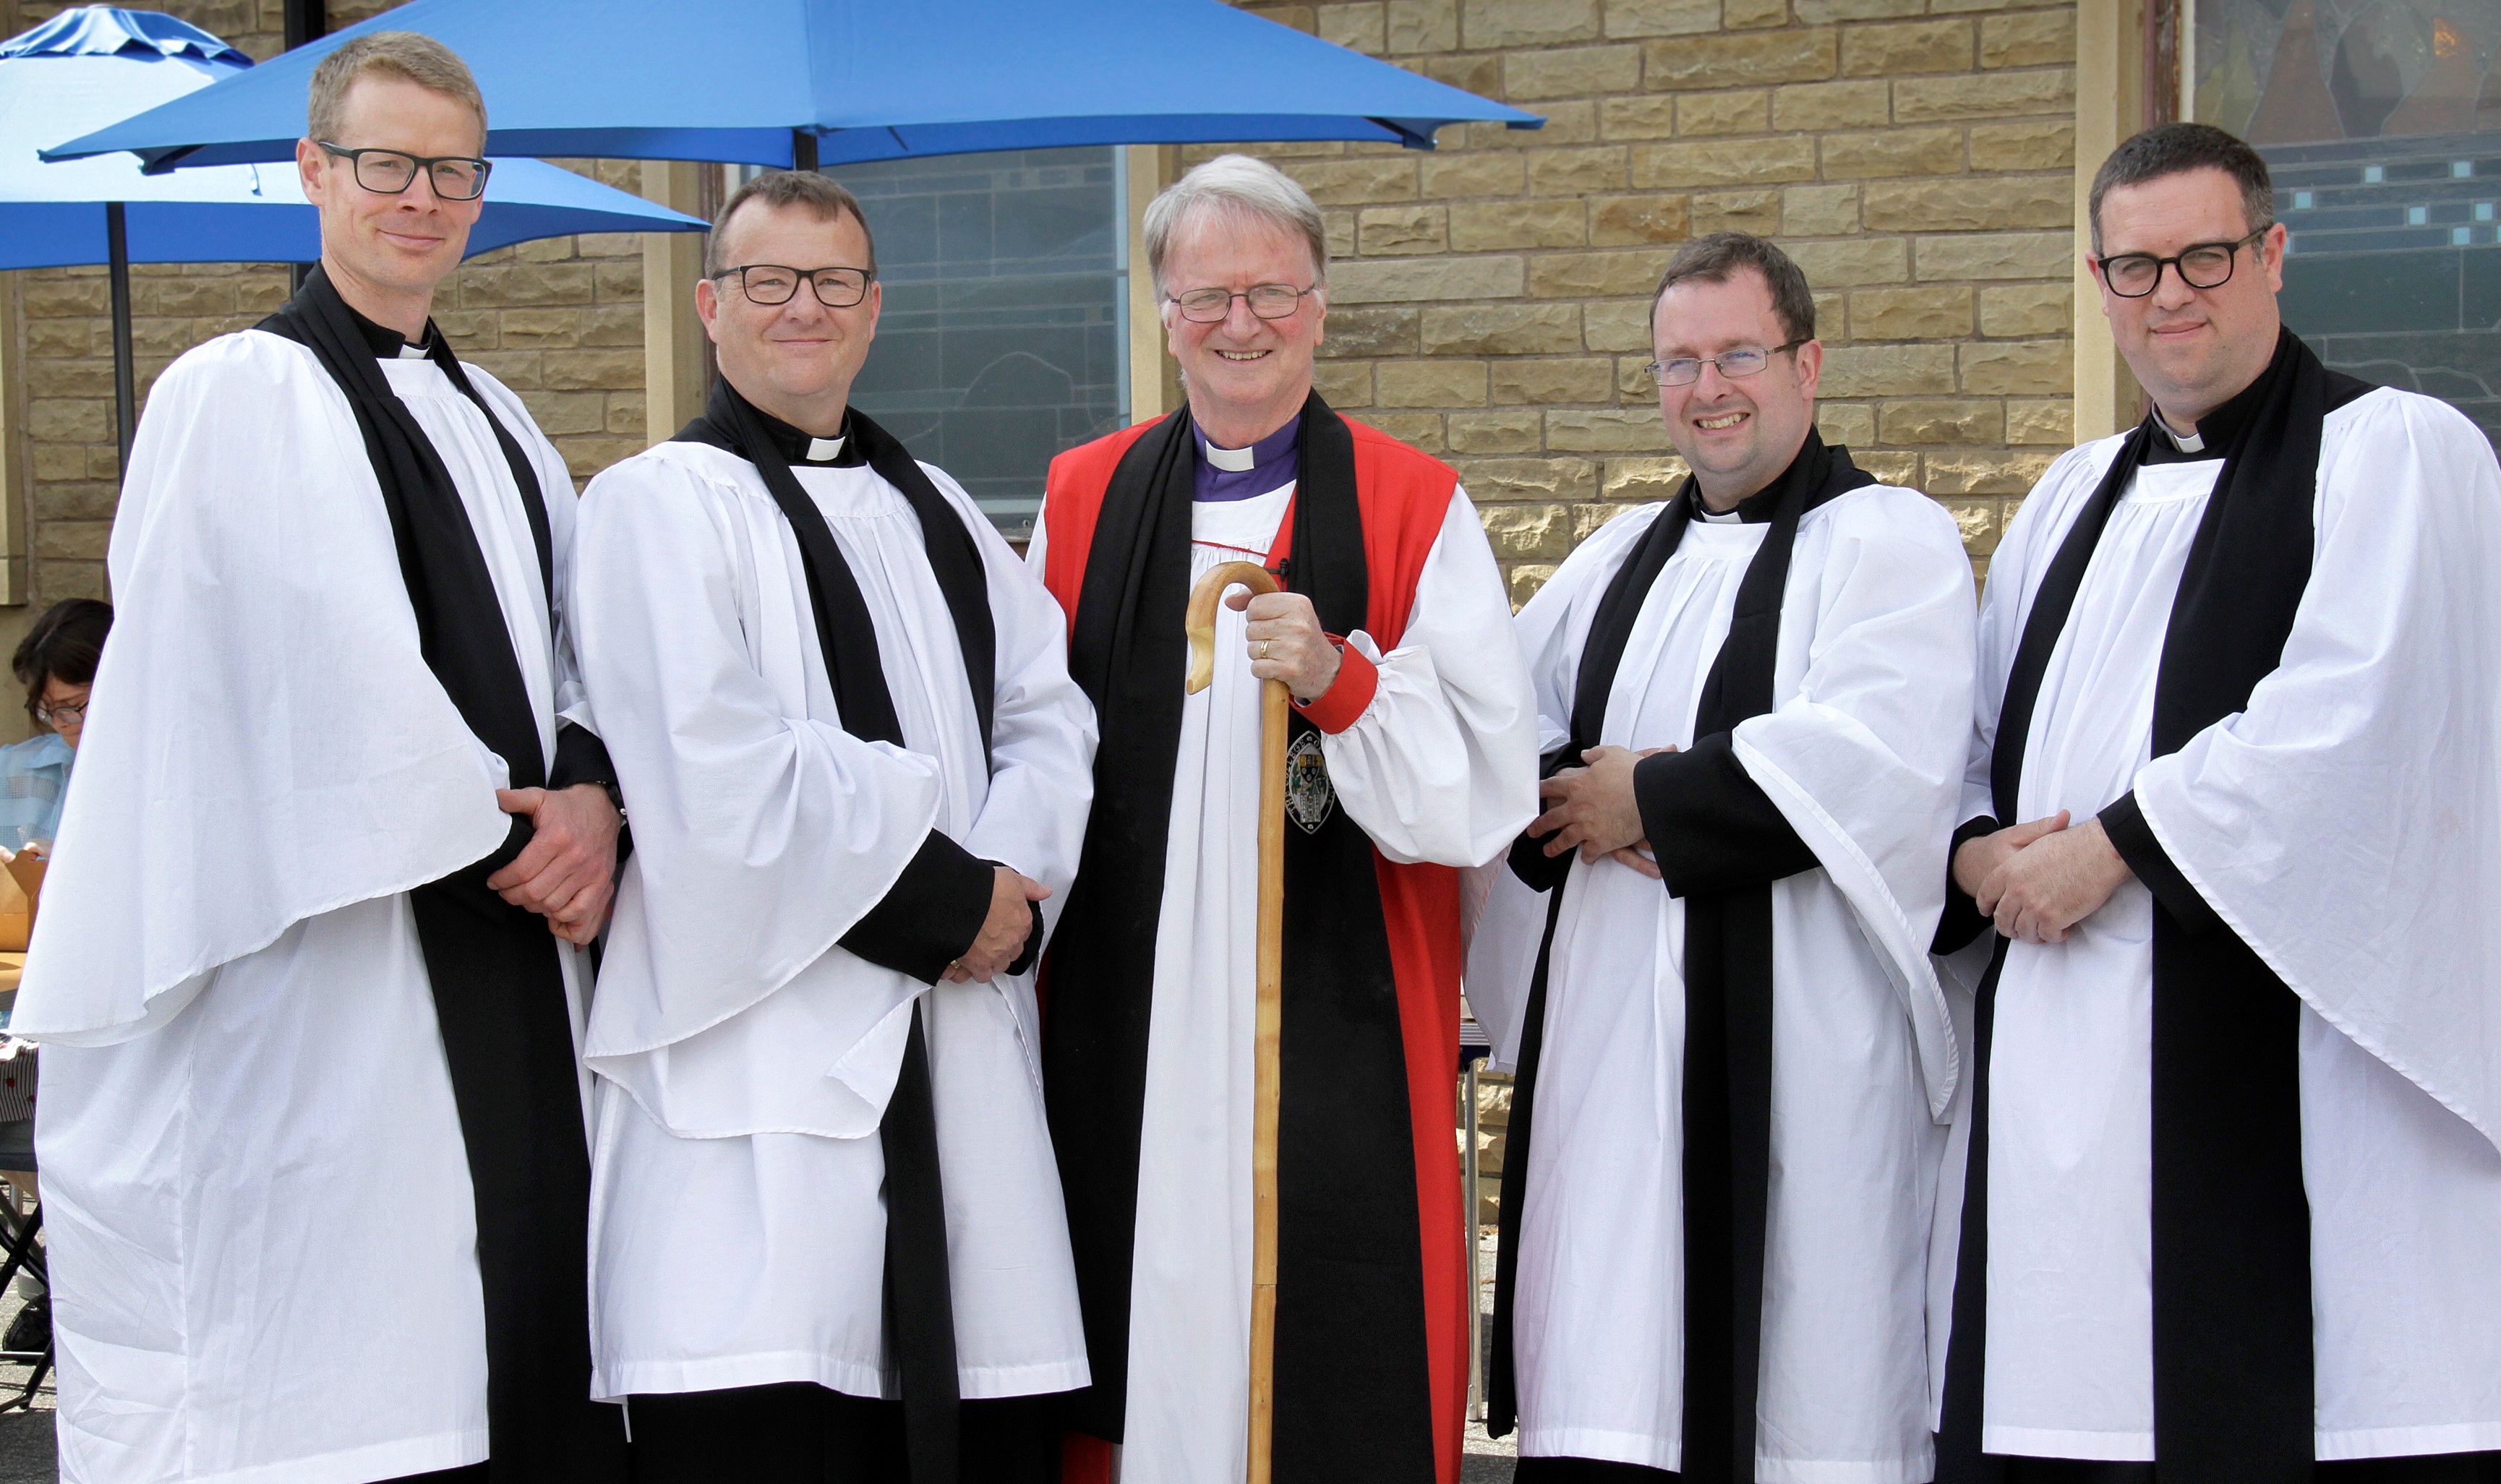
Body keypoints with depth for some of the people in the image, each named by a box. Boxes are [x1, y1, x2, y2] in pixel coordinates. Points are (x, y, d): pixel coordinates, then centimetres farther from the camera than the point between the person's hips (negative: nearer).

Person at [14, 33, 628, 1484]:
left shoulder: (493, 419, 19)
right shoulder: (239, 398, -3)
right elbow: (337, 663, -12)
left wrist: (593, 798, -7)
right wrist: (502, 834, -6)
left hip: (516, 957, 7)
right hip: (336, 983, -6)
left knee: (527, 1346, 5)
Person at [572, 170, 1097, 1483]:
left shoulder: (936, 513, 22)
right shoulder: (656, 507, 1)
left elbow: (1051, 710, 14)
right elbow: (717, 771, -12)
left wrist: (1016, 877, -6)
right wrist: (944, 892, -8)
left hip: (961, 1055, 6)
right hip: (758, 1068, -6)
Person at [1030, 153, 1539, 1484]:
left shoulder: (1415, 511, 3)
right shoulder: (1082, 501, 11)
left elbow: (1488, 789, -4)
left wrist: (1339, 679, -19)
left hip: (1336, 1045, -2)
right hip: (1120, 1041, 2)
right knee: (1137, 1357, 4)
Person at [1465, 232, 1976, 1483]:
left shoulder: (1891, 542, 0)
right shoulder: (1623, 556, 21)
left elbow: (1879, 760, -15)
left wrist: (1651, 801, -8)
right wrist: (1575, 804, -6)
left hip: (1797, 1048, -6)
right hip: (1608, 1040, 6)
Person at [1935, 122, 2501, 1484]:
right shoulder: (2075, 498, 20)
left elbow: (2351, 718, -14)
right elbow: (1972, 738, 22)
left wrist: (2116, 845, -11)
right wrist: (1974, 854, 0)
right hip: (2068, 1073, 6)